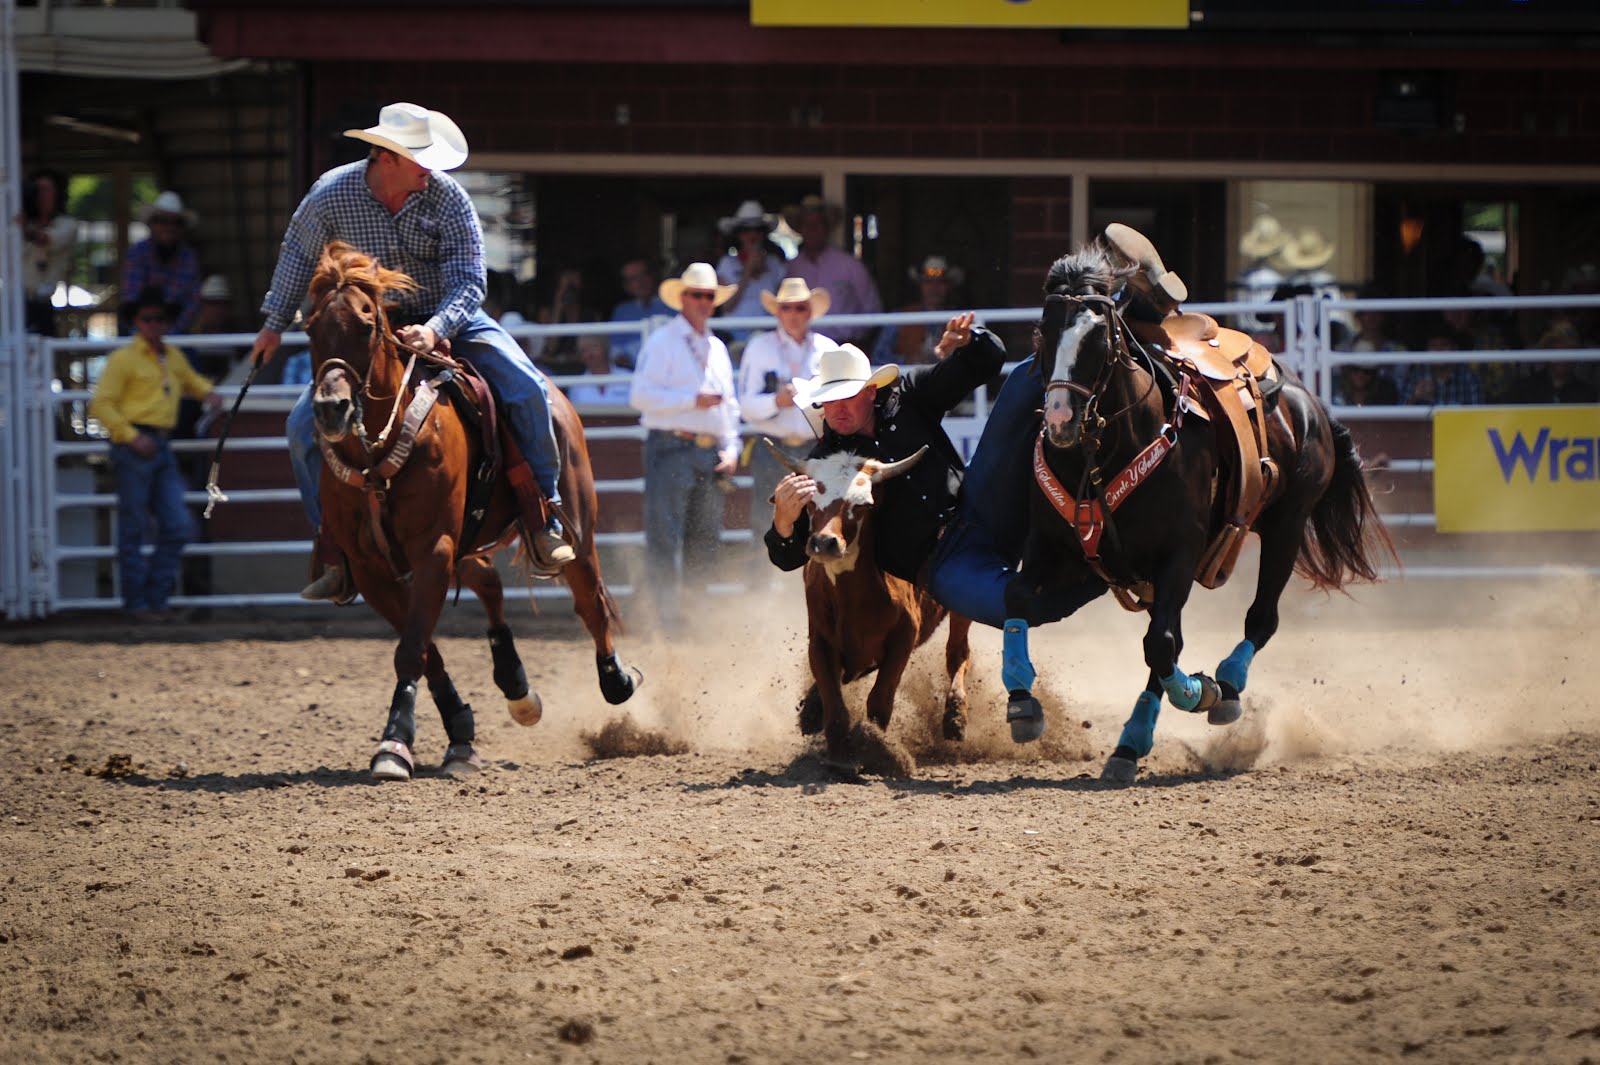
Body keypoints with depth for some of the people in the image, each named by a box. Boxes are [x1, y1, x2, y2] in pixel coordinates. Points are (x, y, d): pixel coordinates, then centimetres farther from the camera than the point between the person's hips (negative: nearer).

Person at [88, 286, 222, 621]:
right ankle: (136, 603, 3)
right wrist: (131, 436, -17)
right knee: (133, 528, -2)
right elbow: (101, 404, -8)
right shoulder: (123, 359, -3)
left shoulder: (173, 357, 17)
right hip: (133, 447, -7)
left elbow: (190, 380, 38)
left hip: (162, 448, 7)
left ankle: (156, 597, 12)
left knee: (178, 527, 2)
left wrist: (208, 393, 16)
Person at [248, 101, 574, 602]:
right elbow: (298, 254, 7)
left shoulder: (447, 196, -17)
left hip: (448, 317, -1)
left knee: (525, 388, -23)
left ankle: (545, 522, -8)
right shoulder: (332, 195, -14)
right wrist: (274, 325, 16)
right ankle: (338, 557, -4)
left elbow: (468, 280, -19)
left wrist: (434, 330, -39)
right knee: (305, 426, -16)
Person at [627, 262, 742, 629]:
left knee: (706, 543, 7)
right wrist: (692, 401, -17)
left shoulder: (717, 348, 20)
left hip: (710, 453, 7)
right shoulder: (662, 342, -2)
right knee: (666, 536, -8)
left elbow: (729, 403, 24)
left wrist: (731, 448, 10)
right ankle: (667, 612, -7)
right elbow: (641, 395, -12)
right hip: (672, 449, -7)